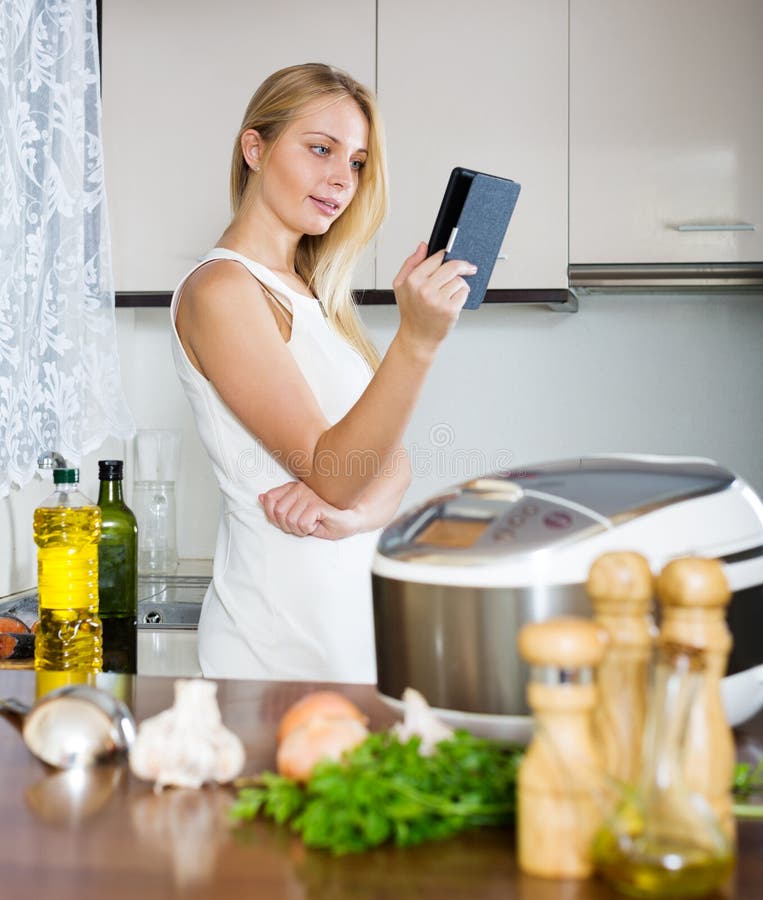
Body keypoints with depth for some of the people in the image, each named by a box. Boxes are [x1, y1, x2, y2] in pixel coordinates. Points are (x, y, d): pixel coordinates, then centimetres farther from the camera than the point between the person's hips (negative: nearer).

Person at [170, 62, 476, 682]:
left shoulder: (315, 294, 14)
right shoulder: (221, 289, -13)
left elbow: (392, 462, 8)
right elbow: (330, 471, -20)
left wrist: (352, 514, -14)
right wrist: (418, 340, -32)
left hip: (361, 602, 8)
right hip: (284, 631, -8)